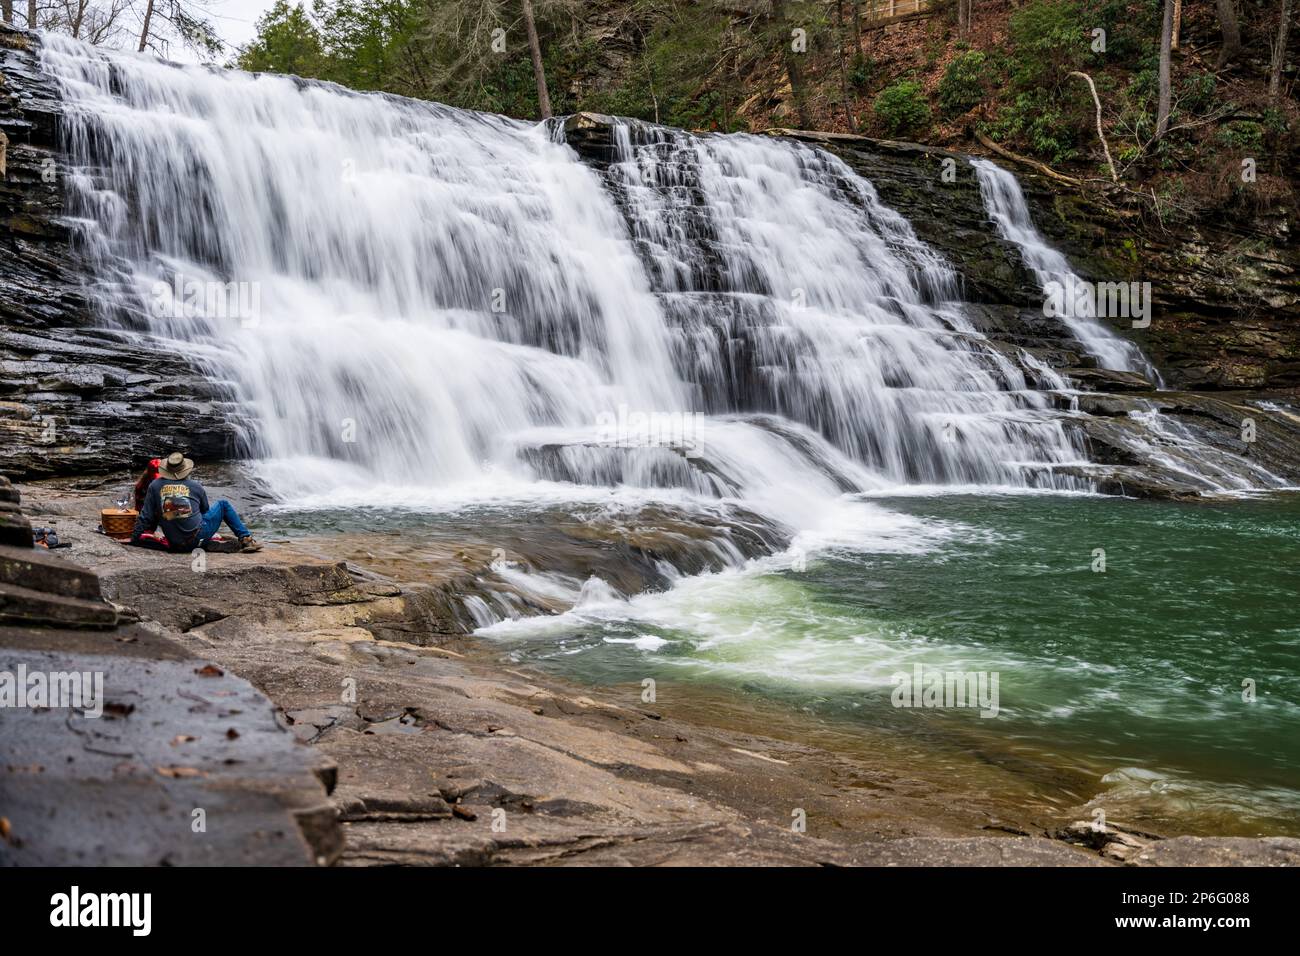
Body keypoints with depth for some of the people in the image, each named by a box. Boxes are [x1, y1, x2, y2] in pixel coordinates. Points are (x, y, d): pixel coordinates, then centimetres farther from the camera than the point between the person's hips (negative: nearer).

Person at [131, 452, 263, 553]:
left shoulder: (155, 486, -1)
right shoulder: (195, 486, -2)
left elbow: (146, 516, 2)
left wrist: (135, 537, 14)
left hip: (175, 544, 3)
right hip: (197, 539, -3)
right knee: (223, 504, 19)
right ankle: (245, 539, 16)